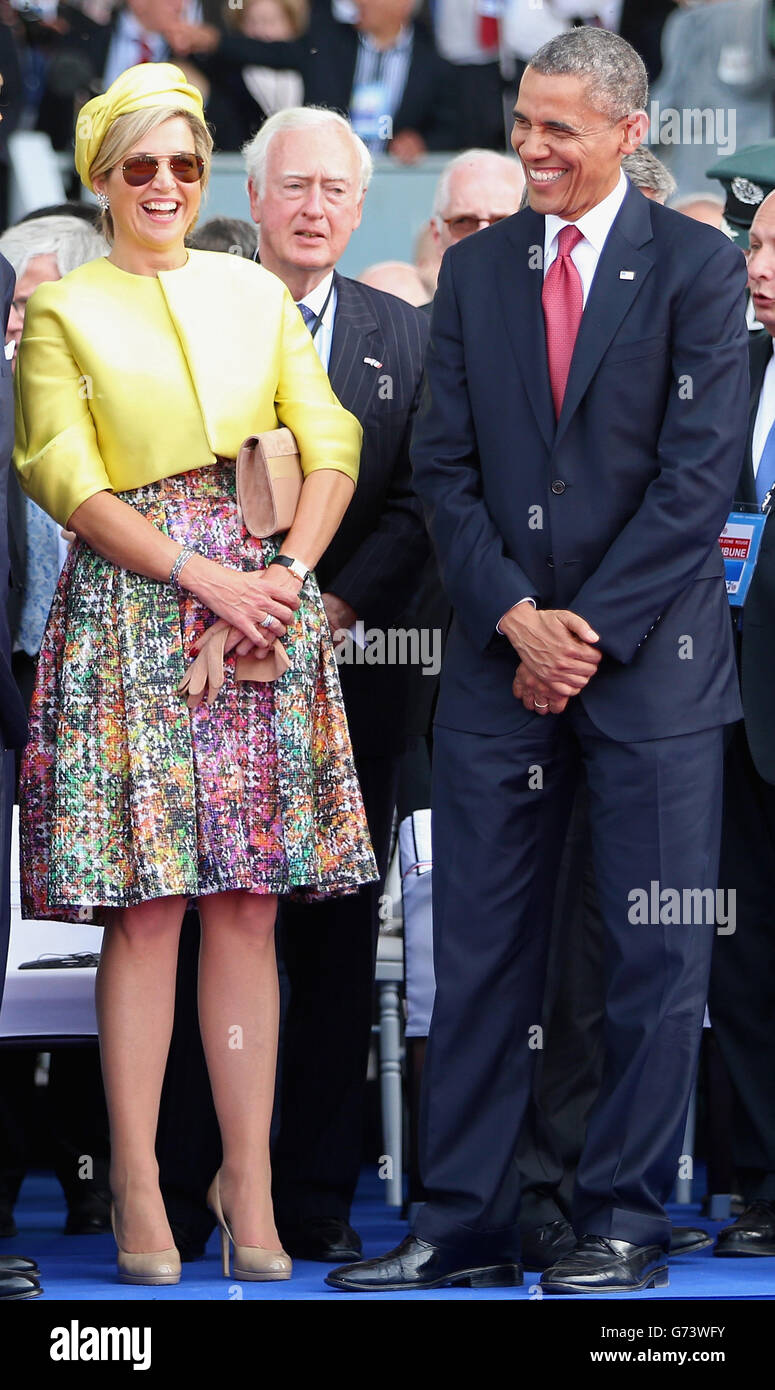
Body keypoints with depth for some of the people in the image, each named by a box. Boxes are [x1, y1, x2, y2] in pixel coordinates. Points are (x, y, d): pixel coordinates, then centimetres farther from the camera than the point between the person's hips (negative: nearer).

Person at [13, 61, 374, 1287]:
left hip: (265, 604, 3)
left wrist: (289, 575, -8)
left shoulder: (256, 294, 15)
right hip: (132, 612, -3)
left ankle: (249, 1184, 3)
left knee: (249, 906, 0)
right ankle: (139, 1188, -3)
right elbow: (68, 483, -4)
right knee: (146, 910, -6)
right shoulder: (63, 313, 5)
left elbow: (332, 448, 9)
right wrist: (208, 577, -13)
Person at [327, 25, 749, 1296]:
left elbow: (699, 472, -7)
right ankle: (463, 1225, 8)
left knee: (656, 954, 0)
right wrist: (518, 619, -5)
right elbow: (445, 467, 7)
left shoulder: (696, 268, -2)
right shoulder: (473, 272, 10)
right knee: (479, 946, 3)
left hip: (651, 654, -3)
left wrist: (593, 630, -11)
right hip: (500, 655, 3)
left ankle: (626, 1225, 8)